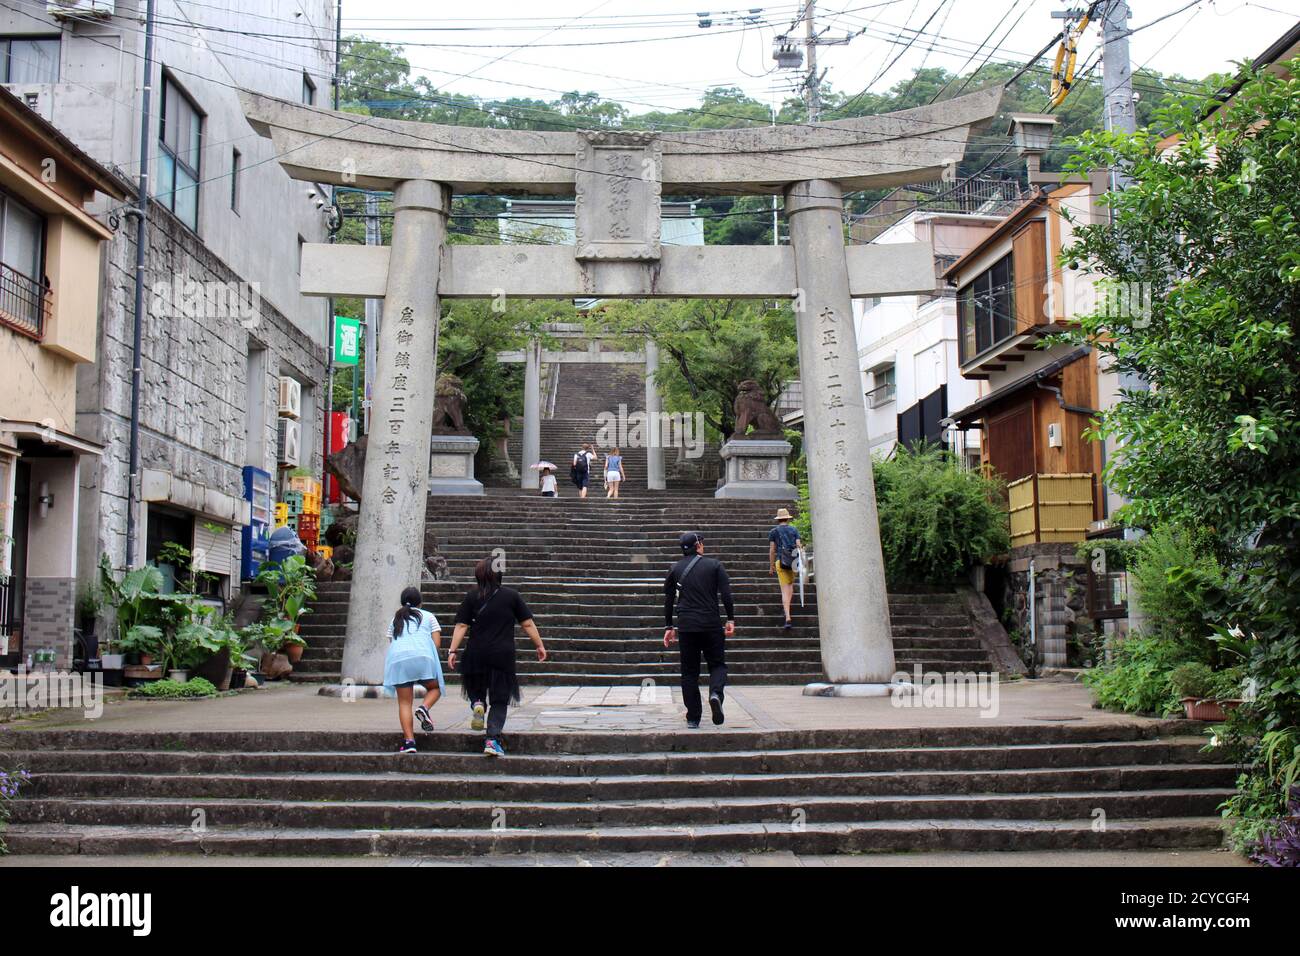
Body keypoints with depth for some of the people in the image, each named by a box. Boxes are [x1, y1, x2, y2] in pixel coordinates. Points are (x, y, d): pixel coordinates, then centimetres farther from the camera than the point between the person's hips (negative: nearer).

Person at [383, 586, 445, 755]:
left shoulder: (395, 620, 28)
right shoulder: (428, 617, 20)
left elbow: (391, 643, 21)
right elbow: (436, 642, 11)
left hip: (398, 658, 2)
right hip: (423, 656, -2)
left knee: (404, 703, 3)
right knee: (435, 688, 19)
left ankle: (409, 741, -8)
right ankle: (424, 708, -12)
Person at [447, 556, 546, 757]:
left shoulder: (472, 597, 2)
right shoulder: (511, 596, 1)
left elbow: (461, 626, -3)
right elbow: (528, 624, 3)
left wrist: (452, 650, 0)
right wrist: (540, 646, 12)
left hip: (477, 655, 1)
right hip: (503, 656, -1)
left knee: (475, 687, 26)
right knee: (499, 700, 5)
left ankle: (478, 703, -6)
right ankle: (492, 739, -5)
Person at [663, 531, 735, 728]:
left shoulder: (676, 569, 9)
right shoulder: (714, 566, 2)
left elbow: (668, 599, 11)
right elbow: (726, 594, -6)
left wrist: (669, 626, 16)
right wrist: (731, 620, -3)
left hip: (686, 627, 2)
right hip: (711, 625, -2)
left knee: (689, 671, 8)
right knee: (717, 664, 10)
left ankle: (693, 718, 6)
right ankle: (716, 693, -22)